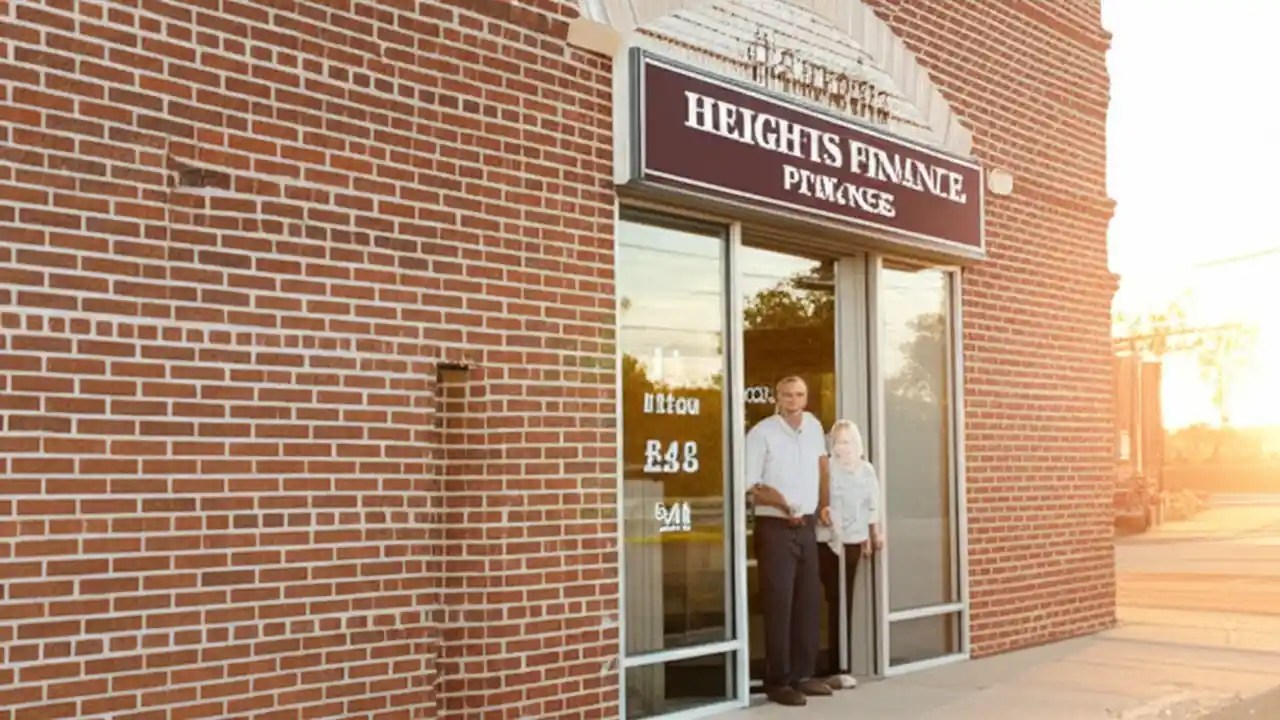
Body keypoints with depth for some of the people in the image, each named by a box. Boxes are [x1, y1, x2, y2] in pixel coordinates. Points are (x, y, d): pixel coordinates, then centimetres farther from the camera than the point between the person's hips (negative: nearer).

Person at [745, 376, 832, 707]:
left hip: (807, 526, 6)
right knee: (779, 603, -5)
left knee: (809, 600, 9)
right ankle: (778, 681, 1)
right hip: (775, 528, -6)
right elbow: (750, 484, -13)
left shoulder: (814, 426, 7)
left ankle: (803, 674, 19)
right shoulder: (762, 433, -11)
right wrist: (781, 502, -25)